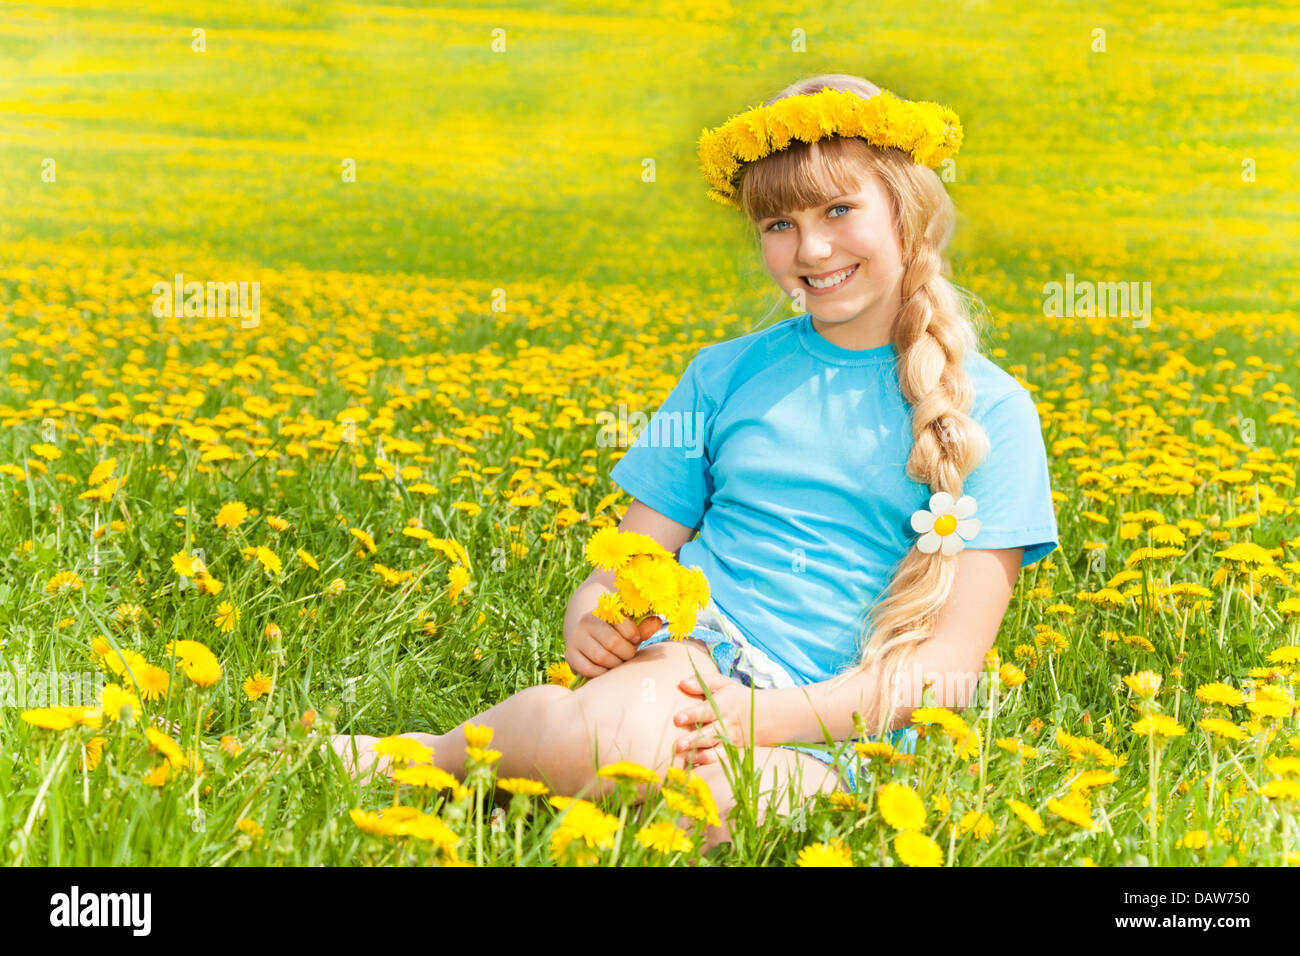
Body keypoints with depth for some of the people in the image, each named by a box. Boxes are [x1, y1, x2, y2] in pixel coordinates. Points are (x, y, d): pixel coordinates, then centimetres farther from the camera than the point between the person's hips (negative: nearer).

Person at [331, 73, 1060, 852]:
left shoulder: (991, 414, 5)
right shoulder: (725, 375, 15)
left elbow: (951, 661, -1)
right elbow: (625, 566, 16)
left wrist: (774, 715, -17)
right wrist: (589, 620, -10)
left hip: (829, 734, -1)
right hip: (692, 653, 2)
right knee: (600, 733, -38)